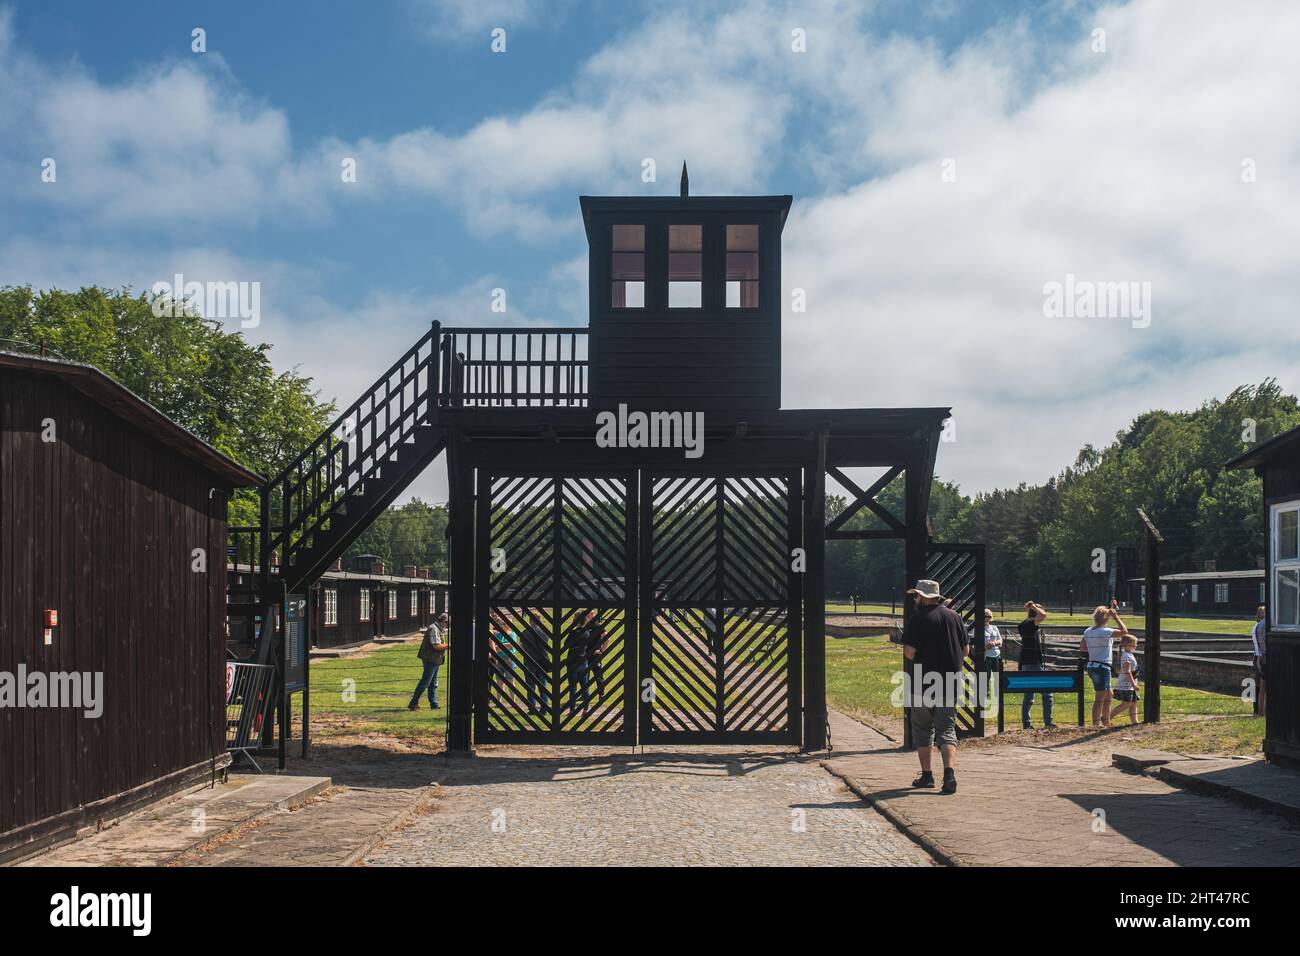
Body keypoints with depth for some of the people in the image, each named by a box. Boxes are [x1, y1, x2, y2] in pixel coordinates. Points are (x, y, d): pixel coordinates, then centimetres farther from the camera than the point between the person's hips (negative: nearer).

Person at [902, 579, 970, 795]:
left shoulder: (917, 618, -10)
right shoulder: (954, 616, 5)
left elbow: (909, 652, -15)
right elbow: (966, 650, 9)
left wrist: (921, 660, 6)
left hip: (923, 682, -3)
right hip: (950, 684, 3)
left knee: (923, 730, 12)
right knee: (947, 730, 4)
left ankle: (926, 775, 16)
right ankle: (949, 771, -15)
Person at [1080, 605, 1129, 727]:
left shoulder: (1088, 631, 7)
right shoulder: (1105, 632, -15)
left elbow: (1082, 647, 13)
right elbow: (1124, 631, -10)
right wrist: (1116, 617, -4)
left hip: (1092, 665, 9)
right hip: (1102, 666, -9)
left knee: (1109, 694, 21)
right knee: (1100, 697, -5)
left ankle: (1106, 722, 27)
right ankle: (1096, 724, -6)